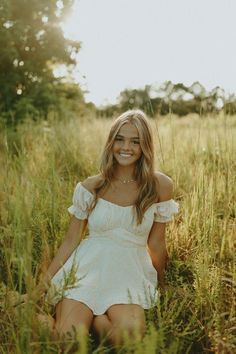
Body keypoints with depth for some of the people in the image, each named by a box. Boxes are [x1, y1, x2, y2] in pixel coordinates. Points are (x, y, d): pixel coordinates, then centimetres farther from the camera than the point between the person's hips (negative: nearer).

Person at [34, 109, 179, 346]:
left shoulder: (160, 186, -2)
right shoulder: (90, 187, 0)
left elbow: (155, 243, 9)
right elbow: (70, 241, 6)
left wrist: (160, 284, 19)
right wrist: (43, 284, 2)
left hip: (130, 272, 1)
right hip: (88, 266, -1)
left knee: (130, 331, -30)